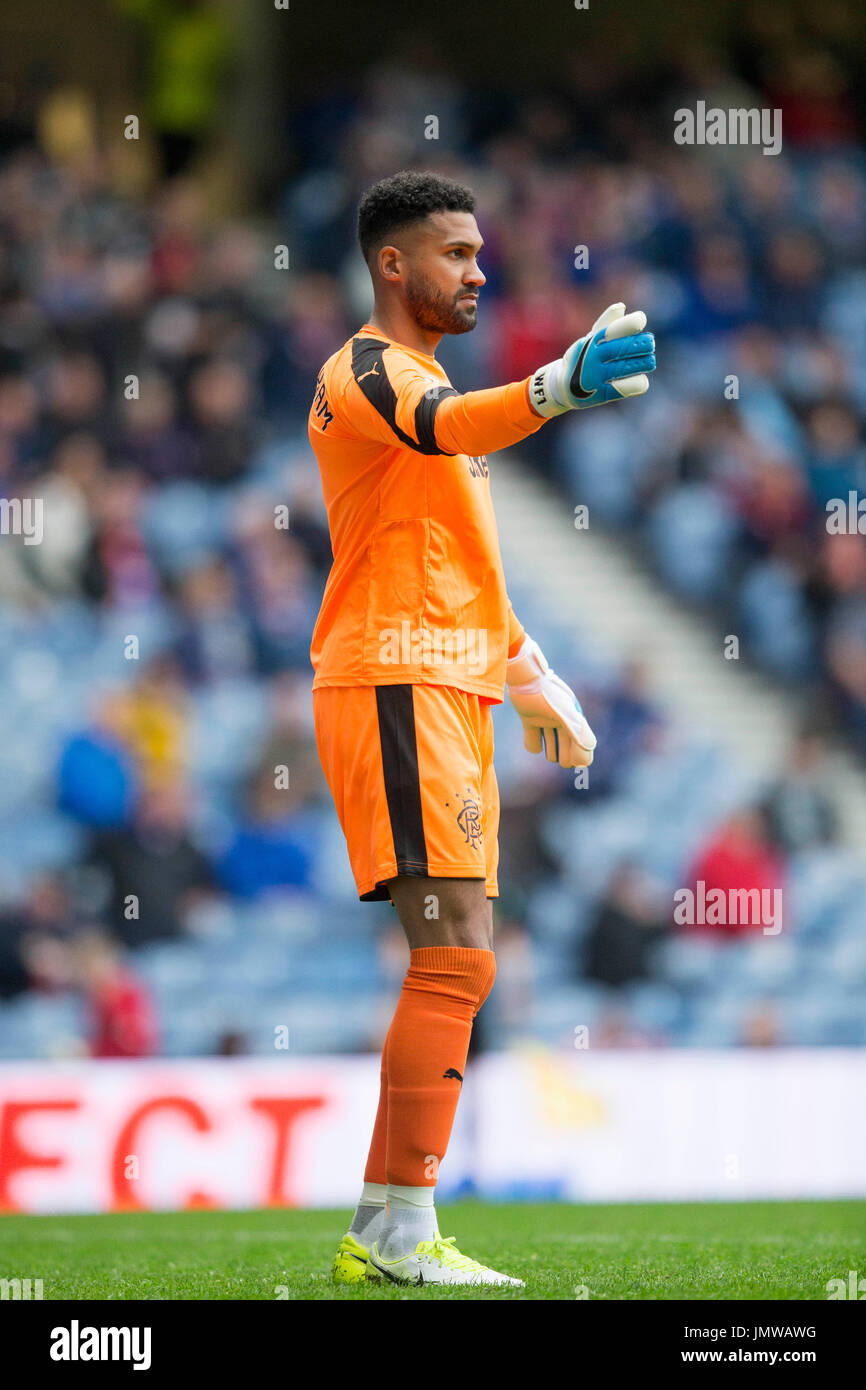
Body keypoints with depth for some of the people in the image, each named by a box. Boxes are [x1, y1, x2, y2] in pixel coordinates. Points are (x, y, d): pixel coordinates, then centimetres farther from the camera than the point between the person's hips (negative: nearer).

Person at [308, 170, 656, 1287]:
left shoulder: (422, 380, 24)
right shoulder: (367, 372, -8)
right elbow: (449, 427, -33)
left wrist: (527, 673, 29)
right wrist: (561, 385, -51)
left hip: (448, 694, 10)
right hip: (393, 690, -10)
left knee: (454, 968, 8)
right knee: (456, 960, -16)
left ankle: (382, 1237, 11)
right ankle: (400, 1230, -16)